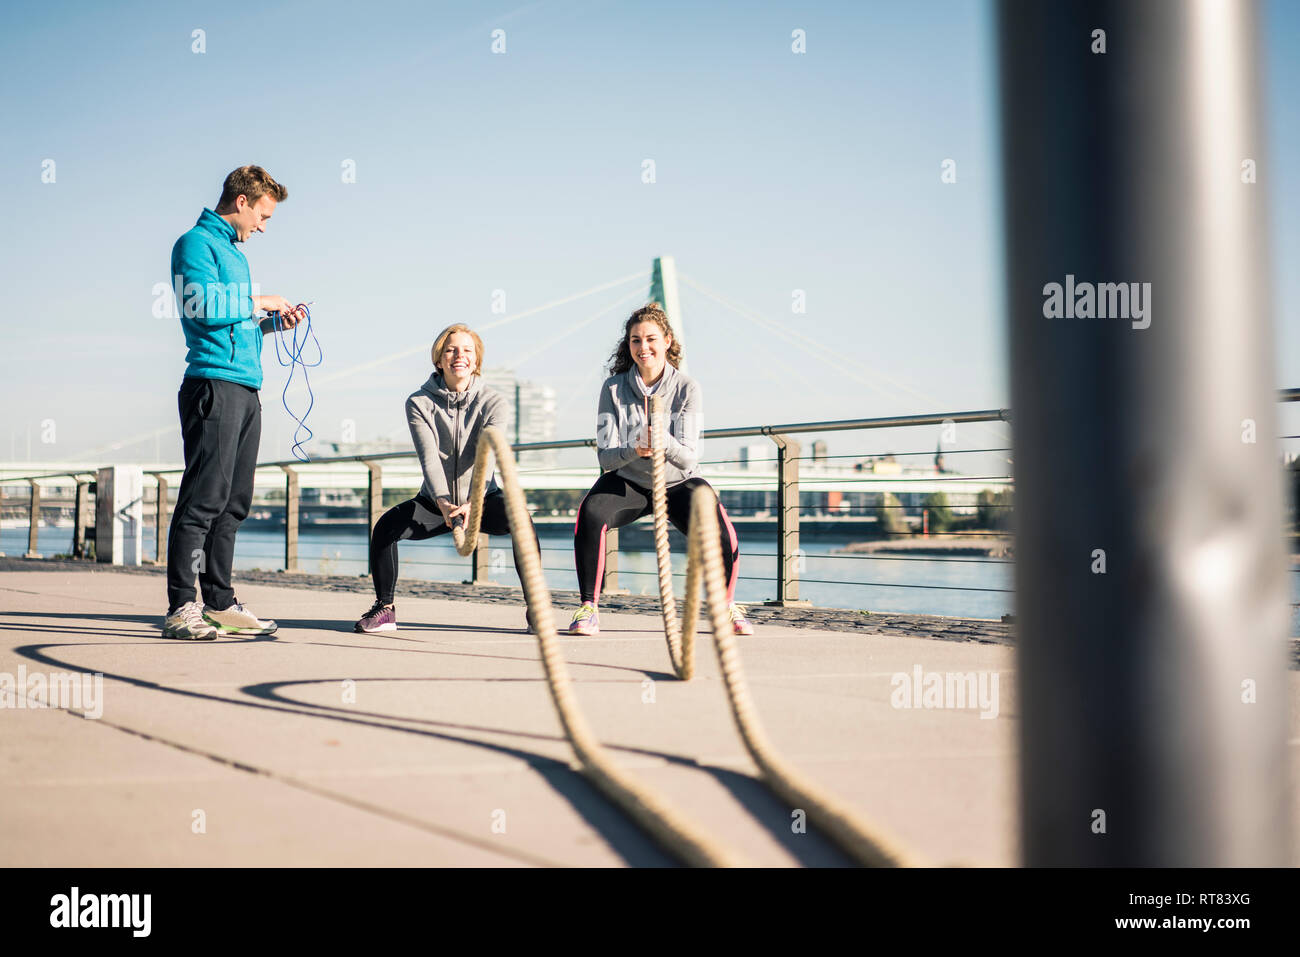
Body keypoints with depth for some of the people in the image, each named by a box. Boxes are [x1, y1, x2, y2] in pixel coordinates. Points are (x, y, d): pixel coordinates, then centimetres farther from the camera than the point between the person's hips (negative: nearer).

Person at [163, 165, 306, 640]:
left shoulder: (233, 252, 26)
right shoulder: (196, 243, -2)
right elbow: (205, 305, -17)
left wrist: (271, 324, 14)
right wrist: (258, 303, -5)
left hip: (245, 387, 9)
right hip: (214, 383, -9)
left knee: (233, 501, 8)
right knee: (204, 498, -12)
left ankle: (220, 603, 12)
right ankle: (181, 608, -10)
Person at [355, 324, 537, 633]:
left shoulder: (494, 403, -9)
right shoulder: (419, 403, -7)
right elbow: (429, 457, -21)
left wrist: (474, 503, -43)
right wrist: (444, 504, -39)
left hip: (480, 501, -1)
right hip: (435, 502, 1)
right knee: (386, 525, -24)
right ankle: (385, 608, -5)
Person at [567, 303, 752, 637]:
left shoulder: (686, 388, -11)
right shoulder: (614, 388, -8)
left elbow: (689, 458, -17)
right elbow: (605, 456, -12)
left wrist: (664, 442, -39)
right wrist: (634, 451, -35)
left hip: (678, 483, 0)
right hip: (627, 482, 0)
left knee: (721, 537, -24)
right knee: (590, 514, -32)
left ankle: (727, 606, 7)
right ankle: (589, 607, -18)